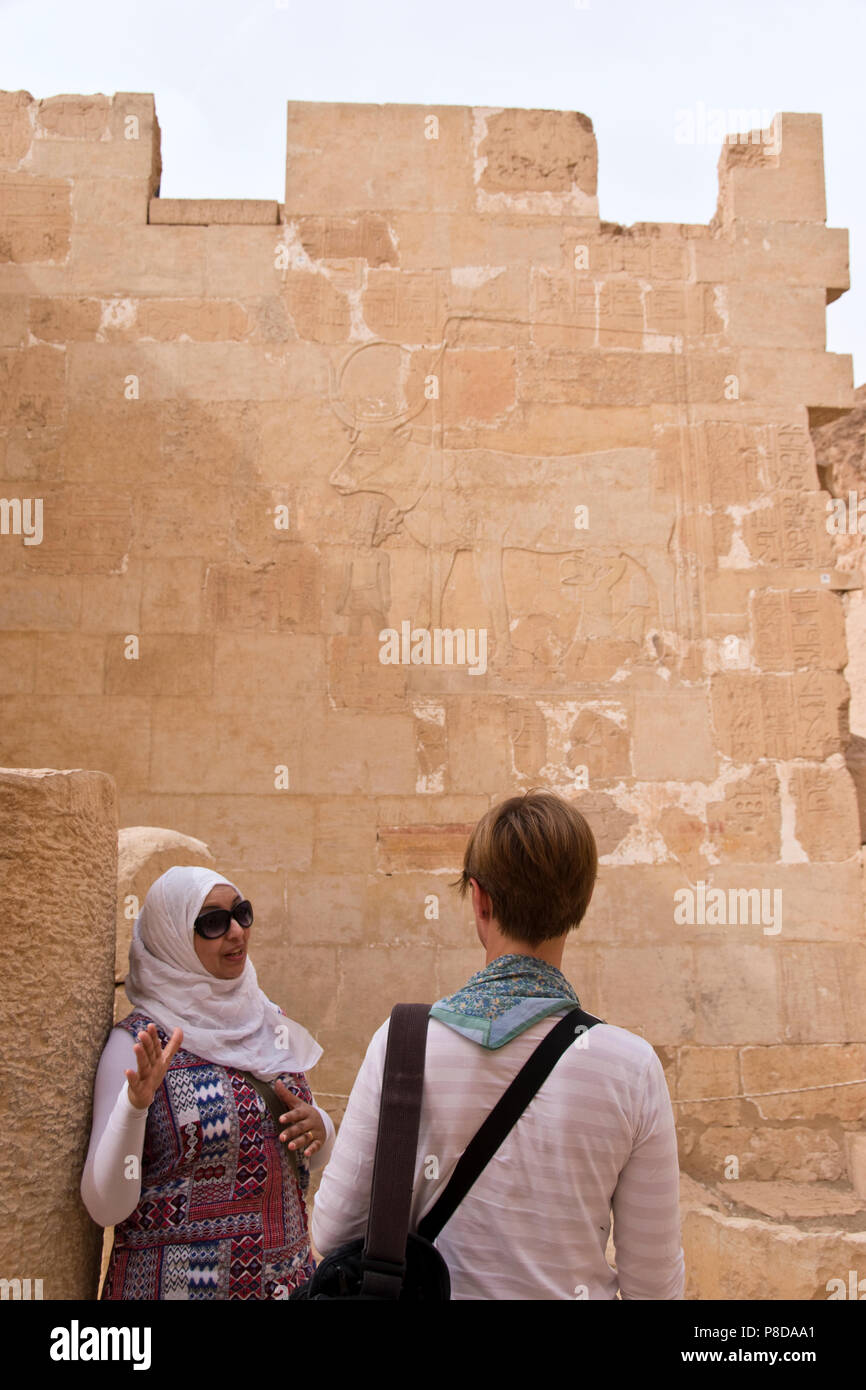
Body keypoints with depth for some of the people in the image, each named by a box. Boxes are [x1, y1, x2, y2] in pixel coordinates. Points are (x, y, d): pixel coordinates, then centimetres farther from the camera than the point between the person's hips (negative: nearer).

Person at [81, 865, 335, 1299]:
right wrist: (135, 1104, -31)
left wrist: (318, 1127, -8)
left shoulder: (269, 1021, 2)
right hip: (178, 1280, -5)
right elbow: (106, 1208, -18)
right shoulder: (136, 1043, -14)